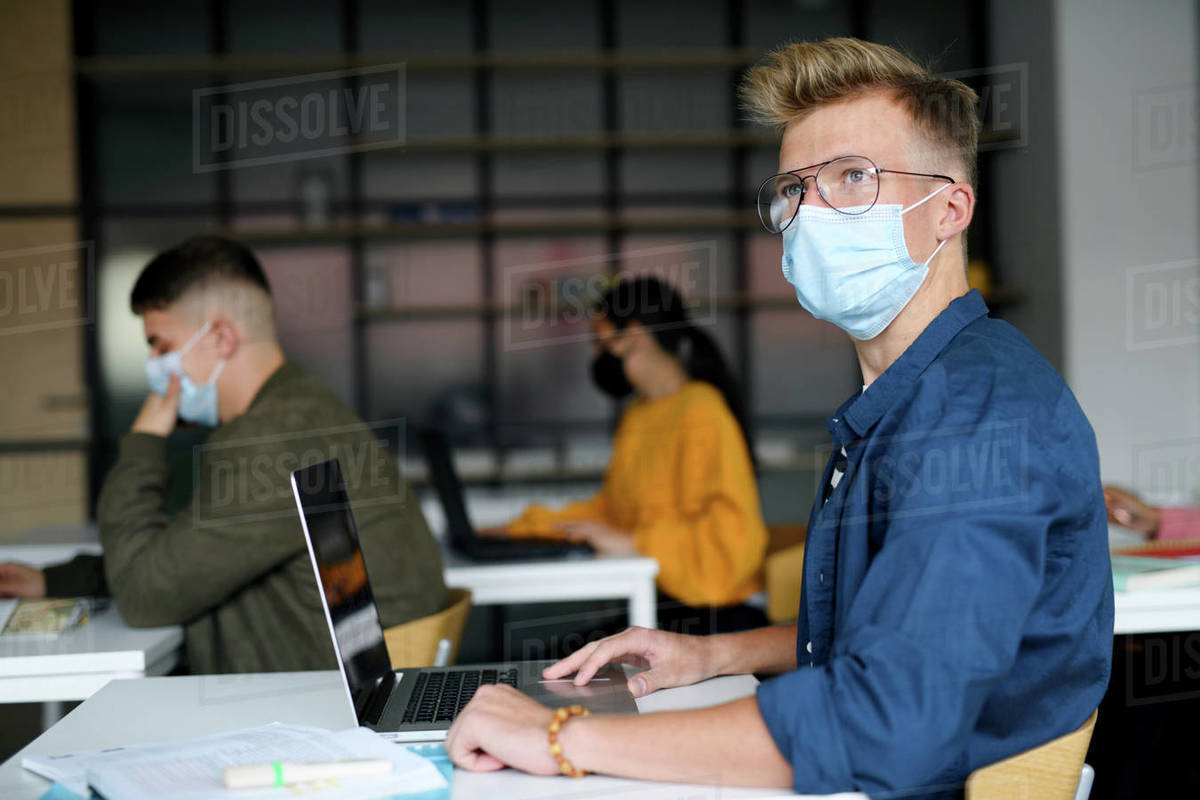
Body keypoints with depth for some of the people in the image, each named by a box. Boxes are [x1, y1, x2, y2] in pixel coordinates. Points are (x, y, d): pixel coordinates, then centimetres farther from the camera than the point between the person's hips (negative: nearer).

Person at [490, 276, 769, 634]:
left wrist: (631, 543, -22)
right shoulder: (638, 415, 18)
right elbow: (612, 507, 25)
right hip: (650, 606, 8)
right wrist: (523, 530, 15)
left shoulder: (702, 414, -13)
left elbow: (733, 536, -22)